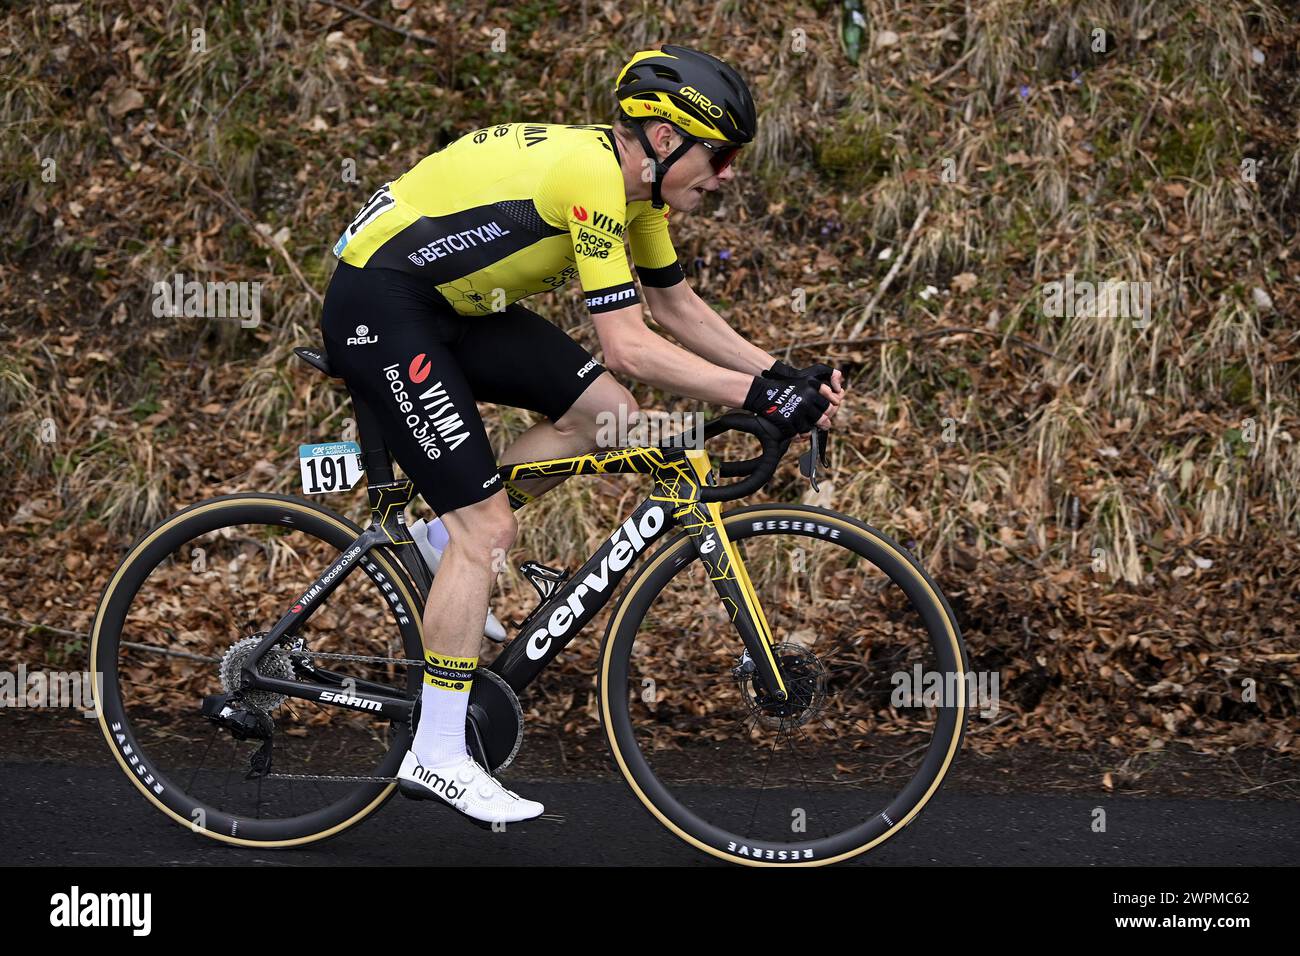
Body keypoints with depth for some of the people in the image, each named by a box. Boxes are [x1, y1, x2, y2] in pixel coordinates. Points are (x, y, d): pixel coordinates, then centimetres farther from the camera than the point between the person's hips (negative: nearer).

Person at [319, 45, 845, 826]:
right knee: (487, 525, -11)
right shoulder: (591, 175, -25)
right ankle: (436, 757, -4)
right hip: (379, 307, -9)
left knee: (603, 413, -1)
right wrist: (759, 395, -28)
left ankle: (438, 546, 13)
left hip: (452, 302, 9)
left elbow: (680, 308, 13)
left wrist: (782, 373, 2)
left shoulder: (633, 182, 4)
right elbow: (626, 345, -29)